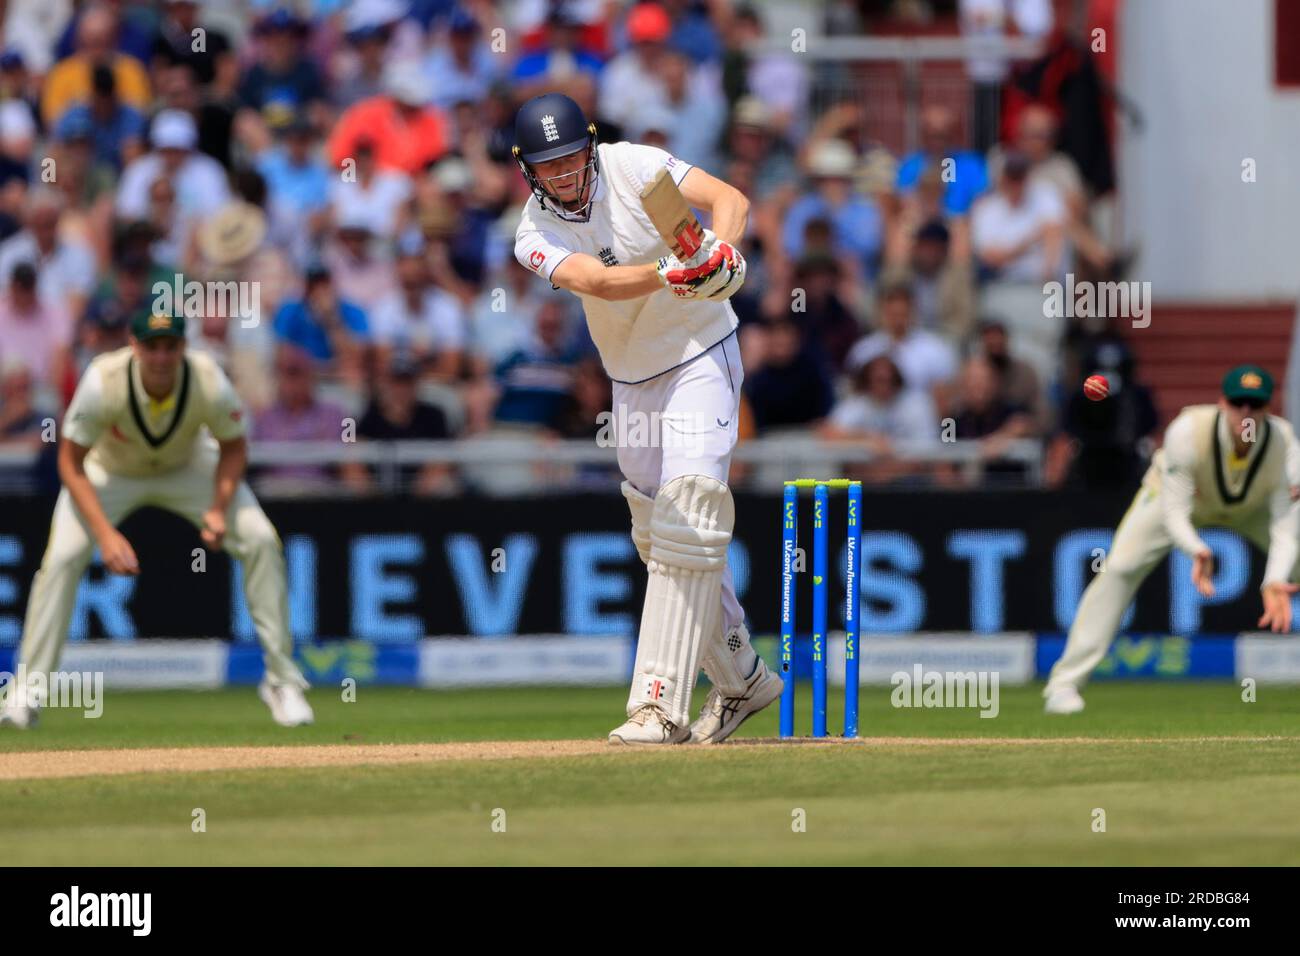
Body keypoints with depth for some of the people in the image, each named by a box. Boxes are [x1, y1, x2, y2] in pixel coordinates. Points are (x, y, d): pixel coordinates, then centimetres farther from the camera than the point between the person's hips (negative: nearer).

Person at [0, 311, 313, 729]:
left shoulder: (209, 383, -32)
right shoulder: (104, 382, -37)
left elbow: (233, 447, -12)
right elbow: (70, 464, -26)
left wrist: (219, 510, -29)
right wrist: (106, 534, -37)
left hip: (188, 467, 1)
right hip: (111, 471, -1)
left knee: (261, 541, -15)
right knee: (61, 557, -22)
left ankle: (282, 678, -2)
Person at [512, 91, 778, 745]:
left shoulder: (634, 167, -15)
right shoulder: (535, 236, -11)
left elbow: (728, 198, -25)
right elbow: (597, 280, -30)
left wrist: (720, 252, -47)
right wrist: (671, 274, -49)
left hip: (701, 356, -5)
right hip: (632, 383, 5)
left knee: (687, 515, -18)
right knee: (657, 536, 12)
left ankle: (661, 706, -24)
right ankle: (741, 680, 31)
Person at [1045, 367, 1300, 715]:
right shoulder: (1186, 432, -39)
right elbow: (1174, 512, -36)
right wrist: (1197, 551, -57)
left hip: (1255, 507, 2)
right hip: (1178, 491, -2)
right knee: (1119, 568, -19)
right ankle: (1065, 683, -12)